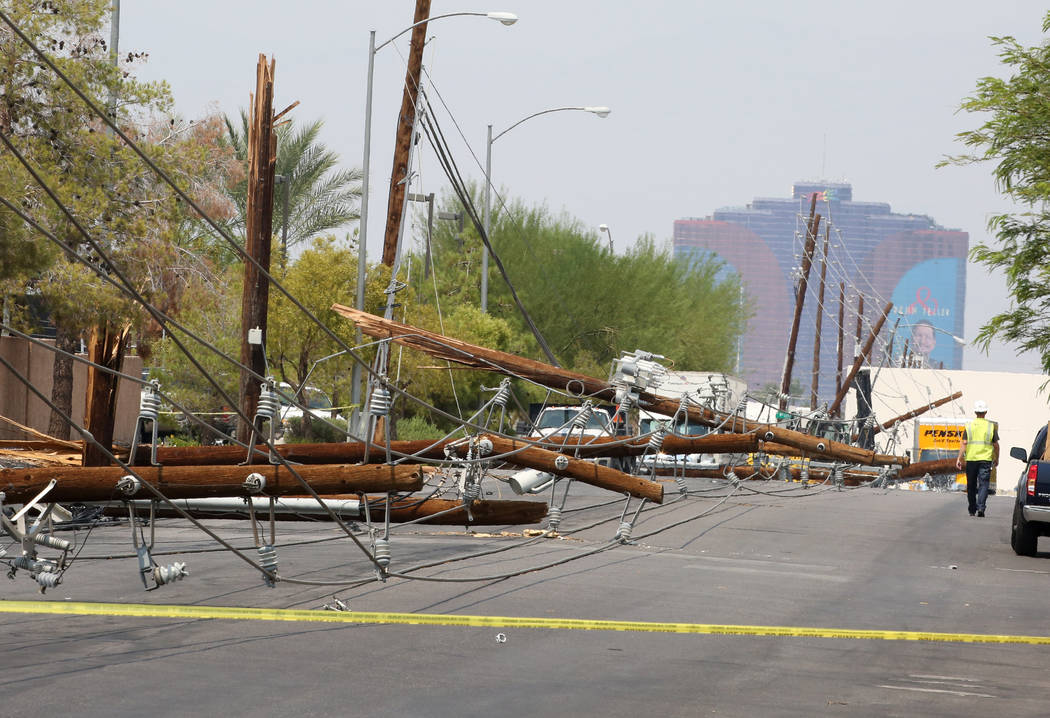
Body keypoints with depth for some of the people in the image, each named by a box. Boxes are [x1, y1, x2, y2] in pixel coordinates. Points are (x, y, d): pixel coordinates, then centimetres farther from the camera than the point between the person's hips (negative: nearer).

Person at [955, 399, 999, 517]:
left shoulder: (969, 426, 2)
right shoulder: (991, 426, 1)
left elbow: (964, 443, -4)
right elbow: (996, 445, 3)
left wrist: (959, 458, -3)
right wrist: (996, 459, 16)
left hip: (971, 459, 1)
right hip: (986, 459, -1)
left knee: (971, 485, 12)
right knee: (983, 484, -3)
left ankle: (972, 510, 19)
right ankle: (980, 508, -20)